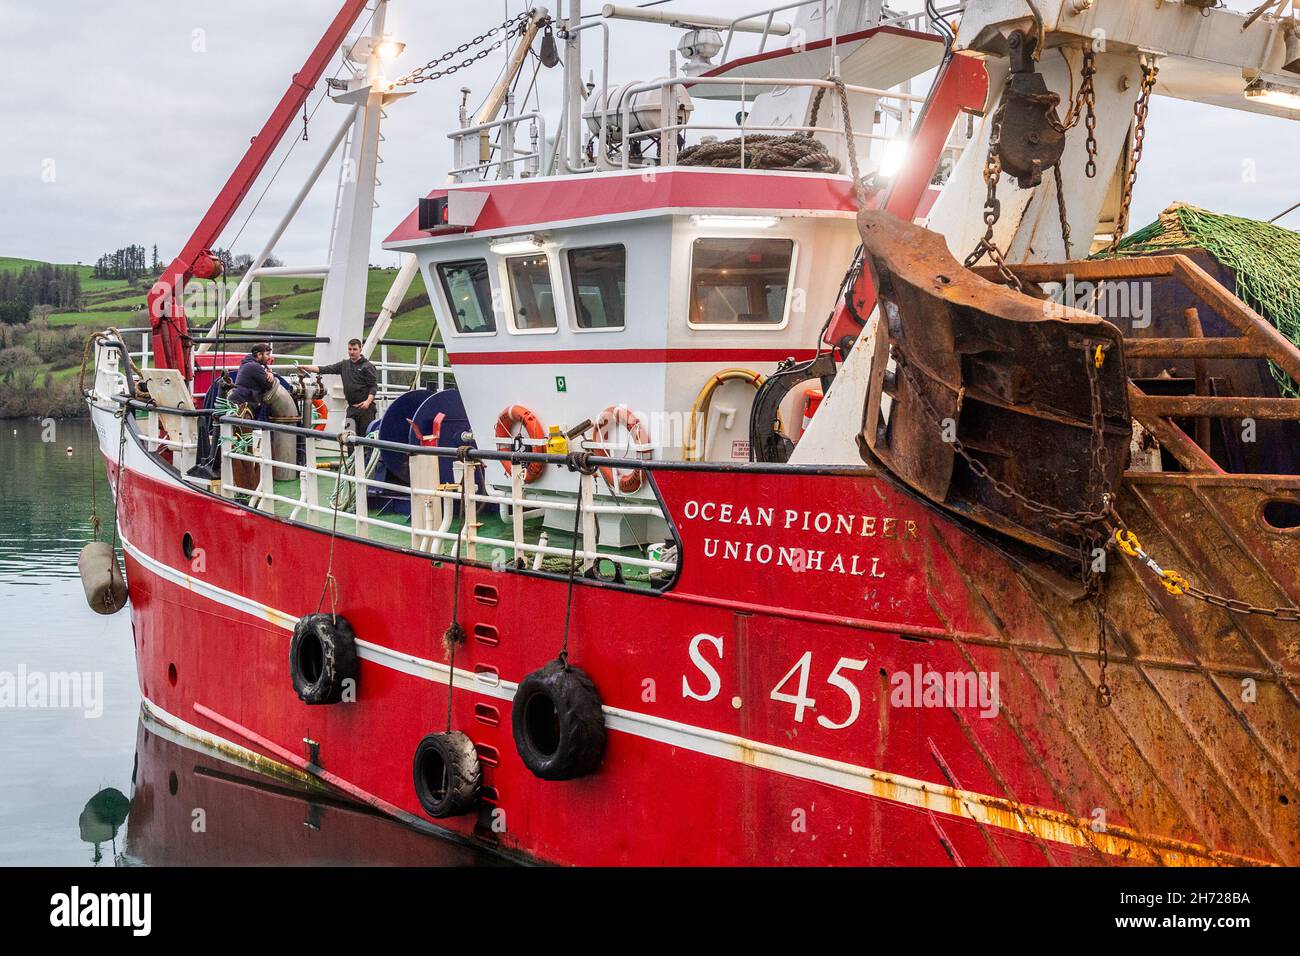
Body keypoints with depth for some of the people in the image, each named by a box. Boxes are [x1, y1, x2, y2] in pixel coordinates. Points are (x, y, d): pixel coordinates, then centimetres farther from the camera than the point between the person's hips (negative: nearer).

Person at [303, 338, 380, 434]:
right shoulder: (344, 365, 15)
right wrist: (305, 367, 3)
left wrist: (368, 401, -22)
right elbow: (326, 369, 12)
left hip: (365, 407, -6)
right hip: (351, 408, 6)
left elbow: (374, 386, -6)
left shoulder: (367, 366, -2)